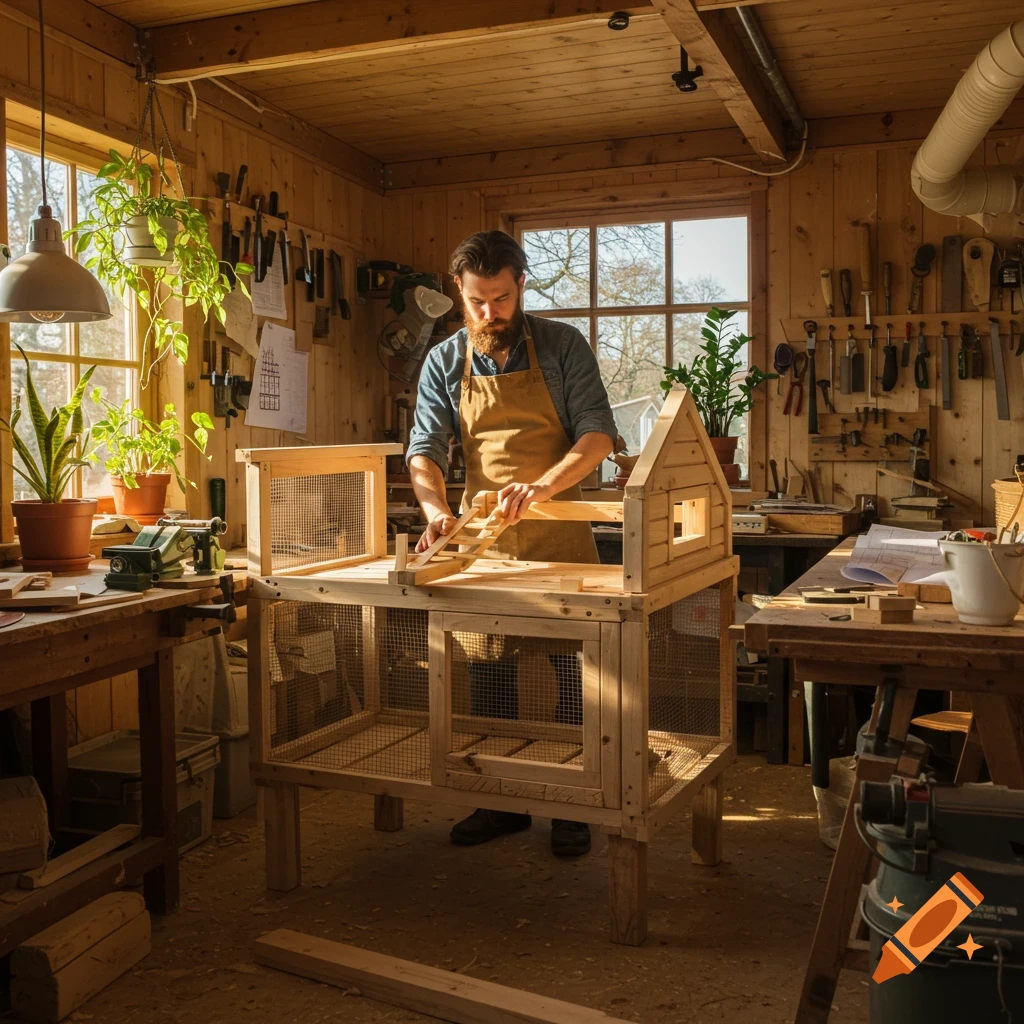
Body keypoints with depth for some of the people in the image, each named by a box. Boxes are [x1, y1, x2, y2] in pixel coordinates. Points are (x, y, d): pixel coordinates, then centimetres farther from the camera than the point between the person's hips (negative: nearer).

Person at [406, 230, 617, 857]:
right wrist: (437, 509, -21)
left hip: (559, 535, -2)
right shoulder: (444, 363, 5)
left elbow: (598, 433, -8)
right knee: (489, 676, 9)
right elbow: (425, 451, -1)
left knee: (573, 674, 0)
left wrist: (542, 485, -24)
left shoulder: (563, 346, -2)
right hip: (484, 540, 3)